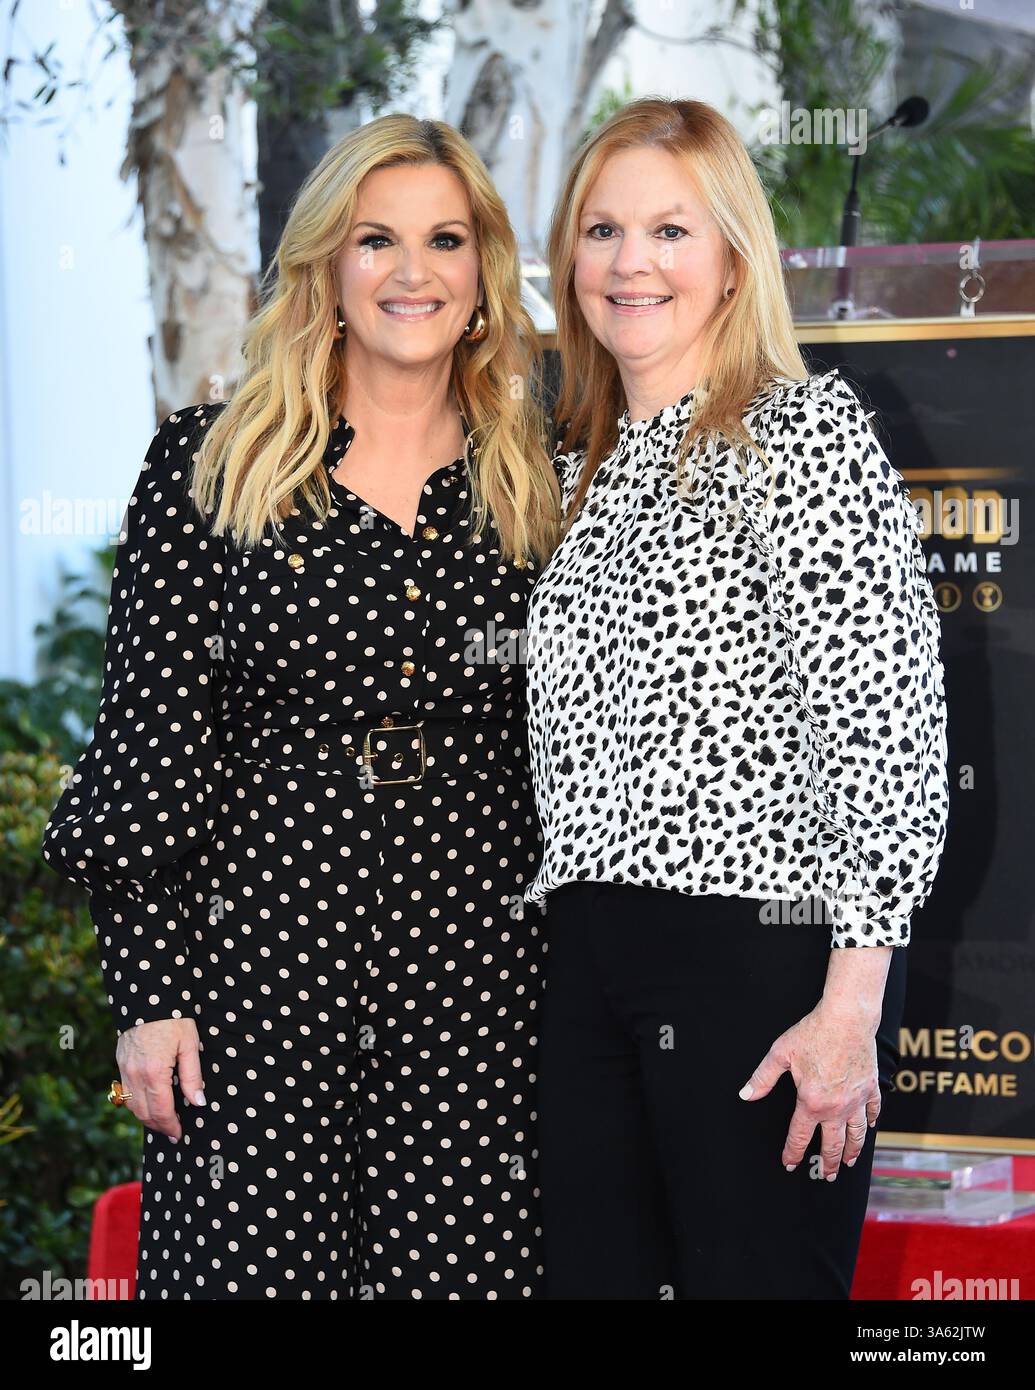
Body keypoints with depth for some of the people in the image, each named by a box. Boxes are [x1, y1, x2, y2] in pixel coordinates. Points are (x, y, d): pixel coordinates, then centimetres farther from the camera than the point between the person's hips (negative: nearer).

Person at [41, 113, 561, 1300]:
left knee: (468, 1260, 0)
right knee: (254, 1259, -1)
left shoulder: (538, 486, 9)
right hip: (262, 961, -2)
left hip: (475, 972, 2)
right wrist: (148, 991, -6)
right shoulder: (208, 465, 2)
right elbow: (150, 738, -1)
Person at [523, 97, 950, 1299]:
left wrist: (850, 1007, -18)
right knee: (591, 1275, 6)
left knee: (756, 1277, -3)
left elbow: (887, 723, -12)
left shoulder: (800, 430, -4)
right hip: (588, 965, 7)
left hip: (764, 951, -7)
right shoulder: (585, 467, 18)